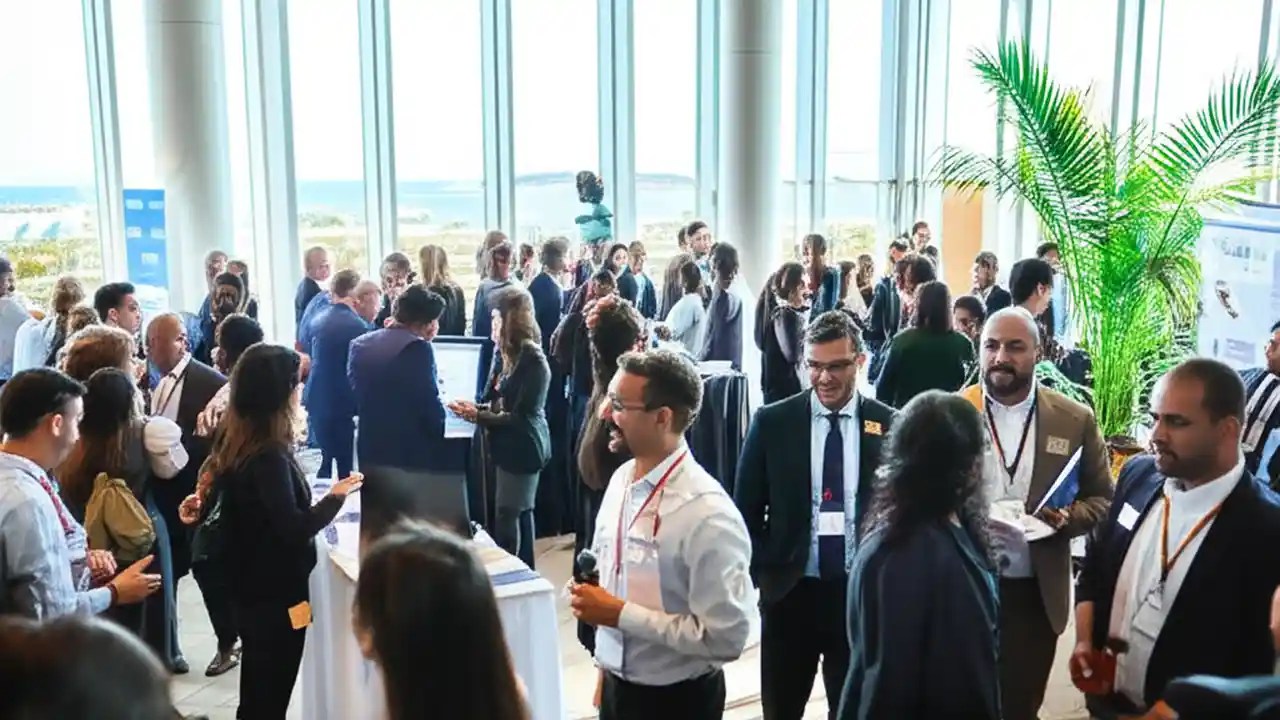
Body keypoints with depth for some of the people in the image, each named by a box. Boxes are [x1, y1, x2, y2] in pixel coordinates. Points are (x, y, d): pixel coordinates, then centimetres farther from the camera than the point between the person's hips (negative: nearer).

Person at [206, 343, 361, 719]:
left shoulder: (233, 444, 4)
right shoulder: (268, 457, -24)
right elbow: (293, 530, -26)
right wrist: (335, 497, -13)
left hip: (250, 589, 9)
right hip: (275, 594, -9)